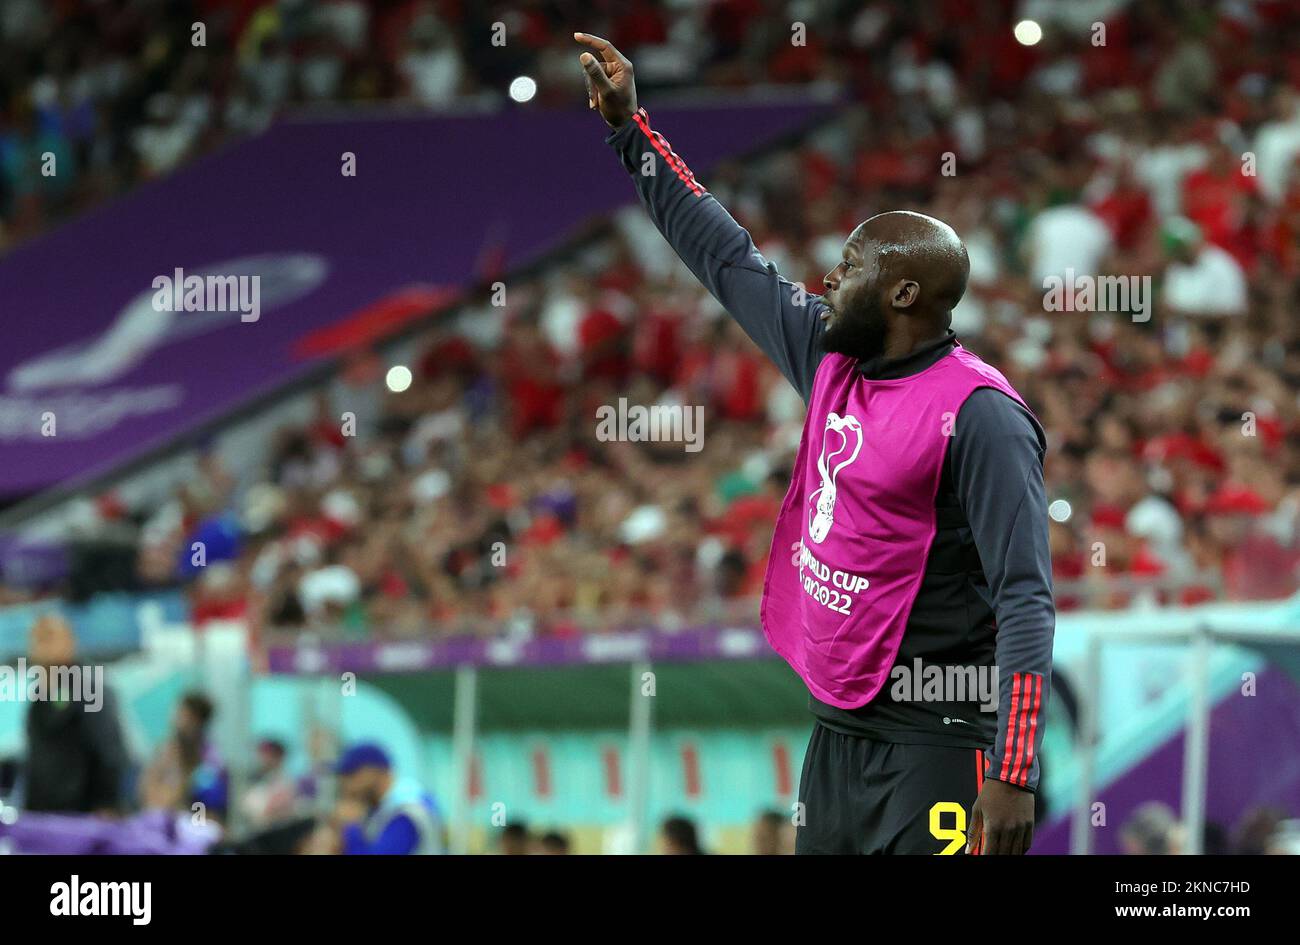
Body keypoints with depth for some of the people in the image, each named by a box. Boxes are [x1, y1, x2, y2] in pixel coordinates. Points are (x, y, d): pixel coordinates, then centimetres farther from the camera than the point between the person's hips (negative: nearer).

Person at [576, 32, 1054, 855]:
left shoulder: (980, 417, -15)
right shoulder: (834, 361, 9)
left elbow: (1025, 601, -20)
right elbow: (728, 260, 22)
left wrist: (1013, 775, -27)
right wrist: (629, 126, 24)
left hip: (931, 748, -8)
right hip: (837, 730, 8)